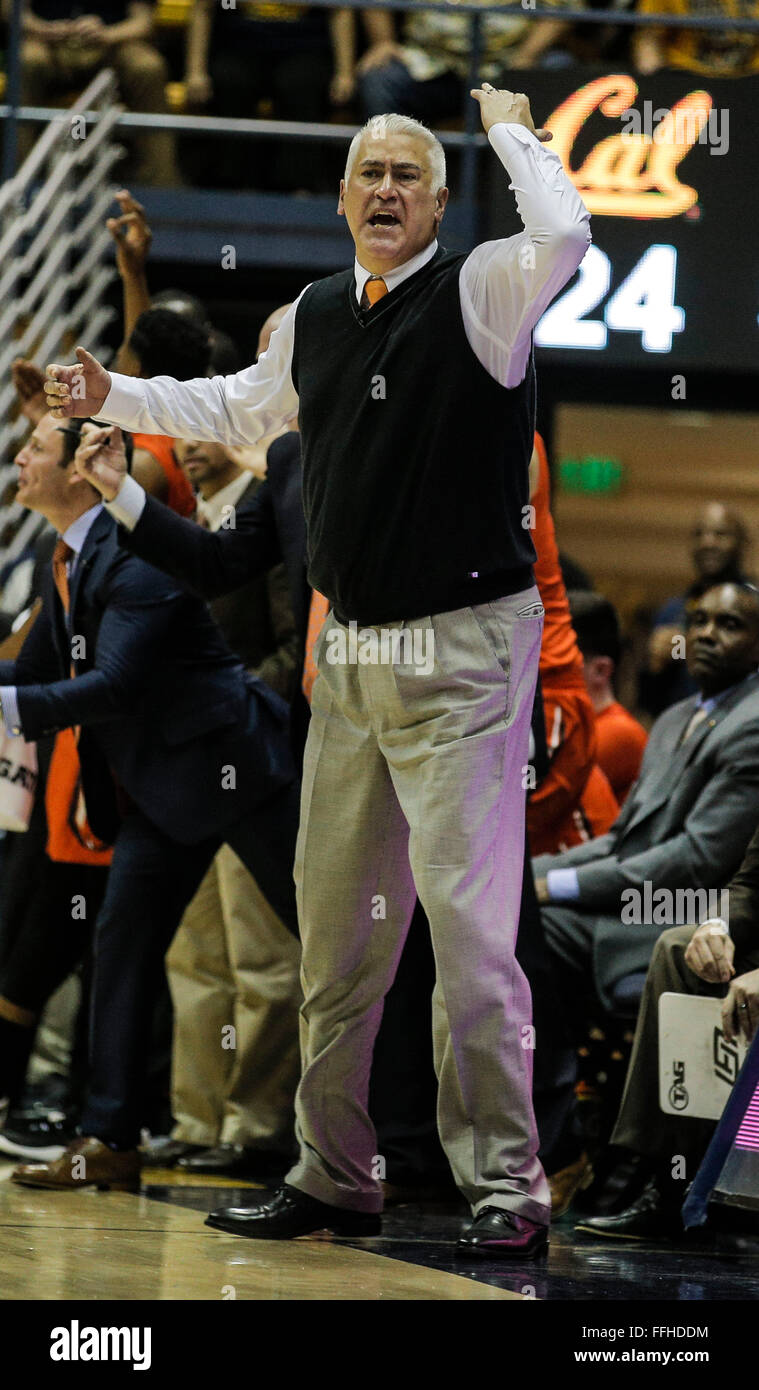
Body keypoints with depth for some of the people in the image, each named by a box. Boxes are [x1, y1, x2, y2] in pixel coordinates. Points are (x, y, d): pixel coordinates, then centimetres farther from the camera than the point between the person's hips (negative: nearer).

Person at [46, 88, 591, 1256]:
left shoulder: (479, 293, -6)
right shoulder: (314, 318, 12)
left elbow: (564, 237, -29)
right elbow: (240, 409, 32)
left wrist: (511, 132, -13)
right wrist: (114, 397, 30)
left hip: (464, 649, -7)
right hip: (349, 654, 7)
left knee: (467, 918, -12)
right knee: (335, 925, 12)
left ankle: (505, 1186, -9)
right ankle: (334, 1179, 22)